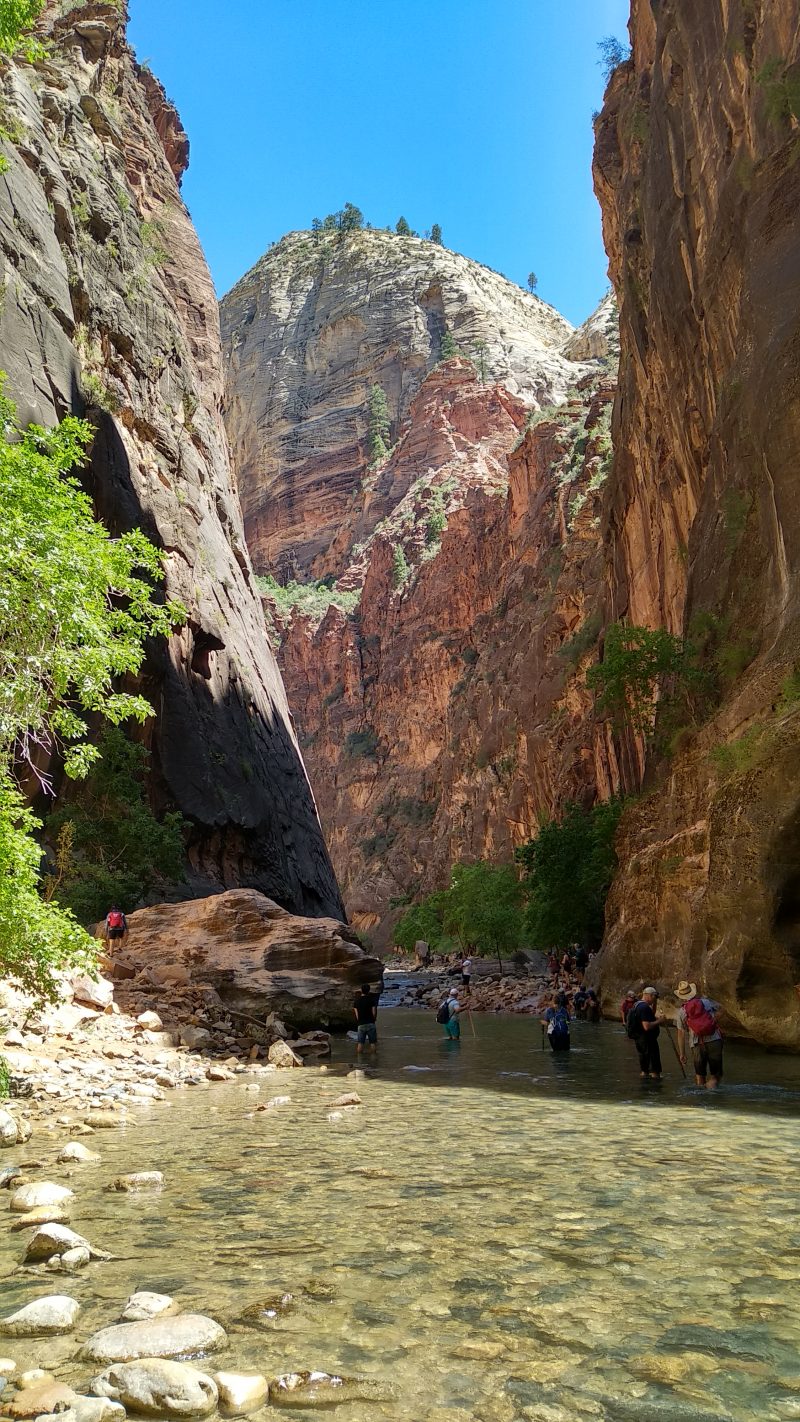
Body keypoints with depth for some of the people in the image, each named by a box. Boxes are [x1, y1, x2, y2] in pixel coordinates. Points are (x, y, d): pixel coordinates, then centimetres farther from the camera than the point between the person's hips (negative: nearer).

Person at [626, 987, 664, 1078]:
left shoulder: (637, 1004, 11)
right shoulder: (644, 1007, -22)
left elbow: (651, 1015, 27)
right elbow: (647, 1026, -29)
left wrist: (654, 1004, 12)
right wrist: (658, 1021, -16)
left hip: (638, 1038, 10)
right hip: (646, 1039, -10)